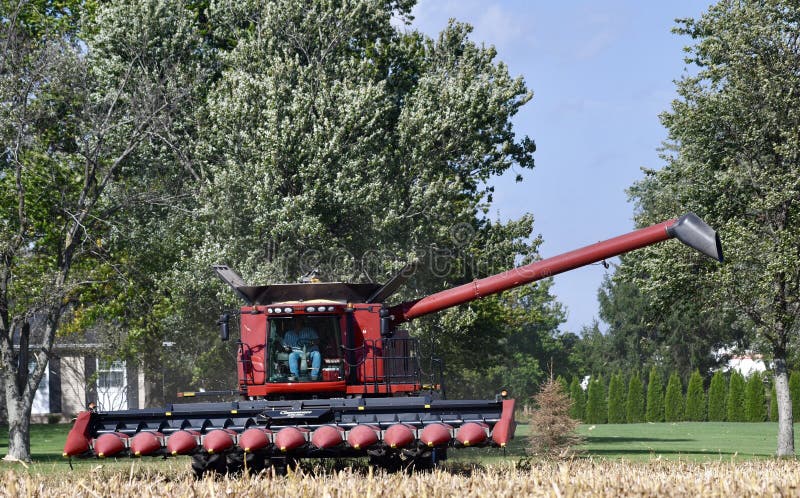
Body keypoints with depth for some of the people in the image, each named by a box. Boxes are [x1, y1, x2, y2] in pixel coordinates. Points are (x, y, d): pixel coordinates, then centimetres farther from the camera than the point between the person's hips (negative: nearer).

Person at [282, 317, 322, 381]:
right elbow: (285, 345, 19)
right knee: (292, 355, -34)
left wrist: (312, 342, -16)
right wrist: (287, 348, -6)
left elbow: (317, 340, 7)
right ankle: (294, 375, -45)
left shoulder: (310, 330, 16)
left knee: (317, 354, -34)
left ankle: (314, 375, -39)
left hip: (309, 352, 0)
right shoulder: (289, 334, 21)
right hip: (297, 352, 0)